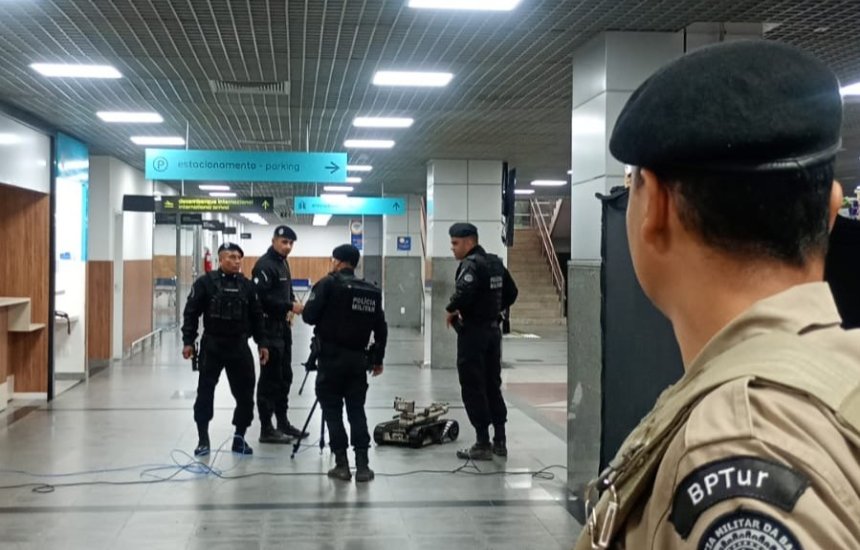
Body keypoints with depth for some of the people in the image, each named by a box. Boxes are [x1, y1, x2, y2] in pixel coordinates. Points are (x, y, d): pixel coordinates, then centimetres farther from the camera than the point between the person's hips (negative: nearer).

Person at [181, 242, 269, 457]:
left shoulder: (246, 285, 6)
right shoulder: (205, 282, -5)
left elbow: (256, 316, 12)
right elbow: (191, 313, -4)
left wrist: (262, 343, 9)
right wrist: (188, 341, -9)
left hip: (239, 346, 3)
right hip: (212, 346, -3)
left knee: (245, 393, 4)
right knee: (205, 392, 0)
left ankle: (240, 437, 18)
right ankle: (203, 439, 10)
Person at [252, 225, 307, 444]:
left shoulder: (283, 262, 15)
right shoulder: (264, 264, -14)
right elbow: (262, 297, -23)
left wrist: (293, 304, 3)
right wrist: (290, 306, -21)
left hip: (282, 326, 10)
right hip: (269, 327, -10)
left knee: (284, 377, 15)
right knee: (270, 378, -5)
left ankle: (283, 423, 26)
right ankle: (266, 429, 1)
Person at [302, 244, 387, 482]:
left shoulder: (328, 284, -7)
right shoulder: (371, 291, 8)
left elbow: (309, 316, -12)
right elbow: (381, 328, 9)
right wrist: (378, 359, 18)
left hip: (331, 357, -4)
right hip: (357, 358, 4)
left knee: (332, 410, 5)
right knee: (357, 410, 10)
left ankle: (342, 465, 4)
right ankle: (363, 465, 4)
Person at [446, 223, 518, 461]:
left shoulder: (472, 264, -15)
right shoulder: (496, 263, 13)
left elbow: (464, 292, -31)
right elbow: (511, 293, 20)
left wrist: (451, 310, -15)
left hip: (473, 331, -9)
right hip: (493, 329, 9)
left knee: (473, 389, -2)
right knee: (492, 386, 15)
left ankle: (483, 444, 0)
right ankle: (500, 440, 19)